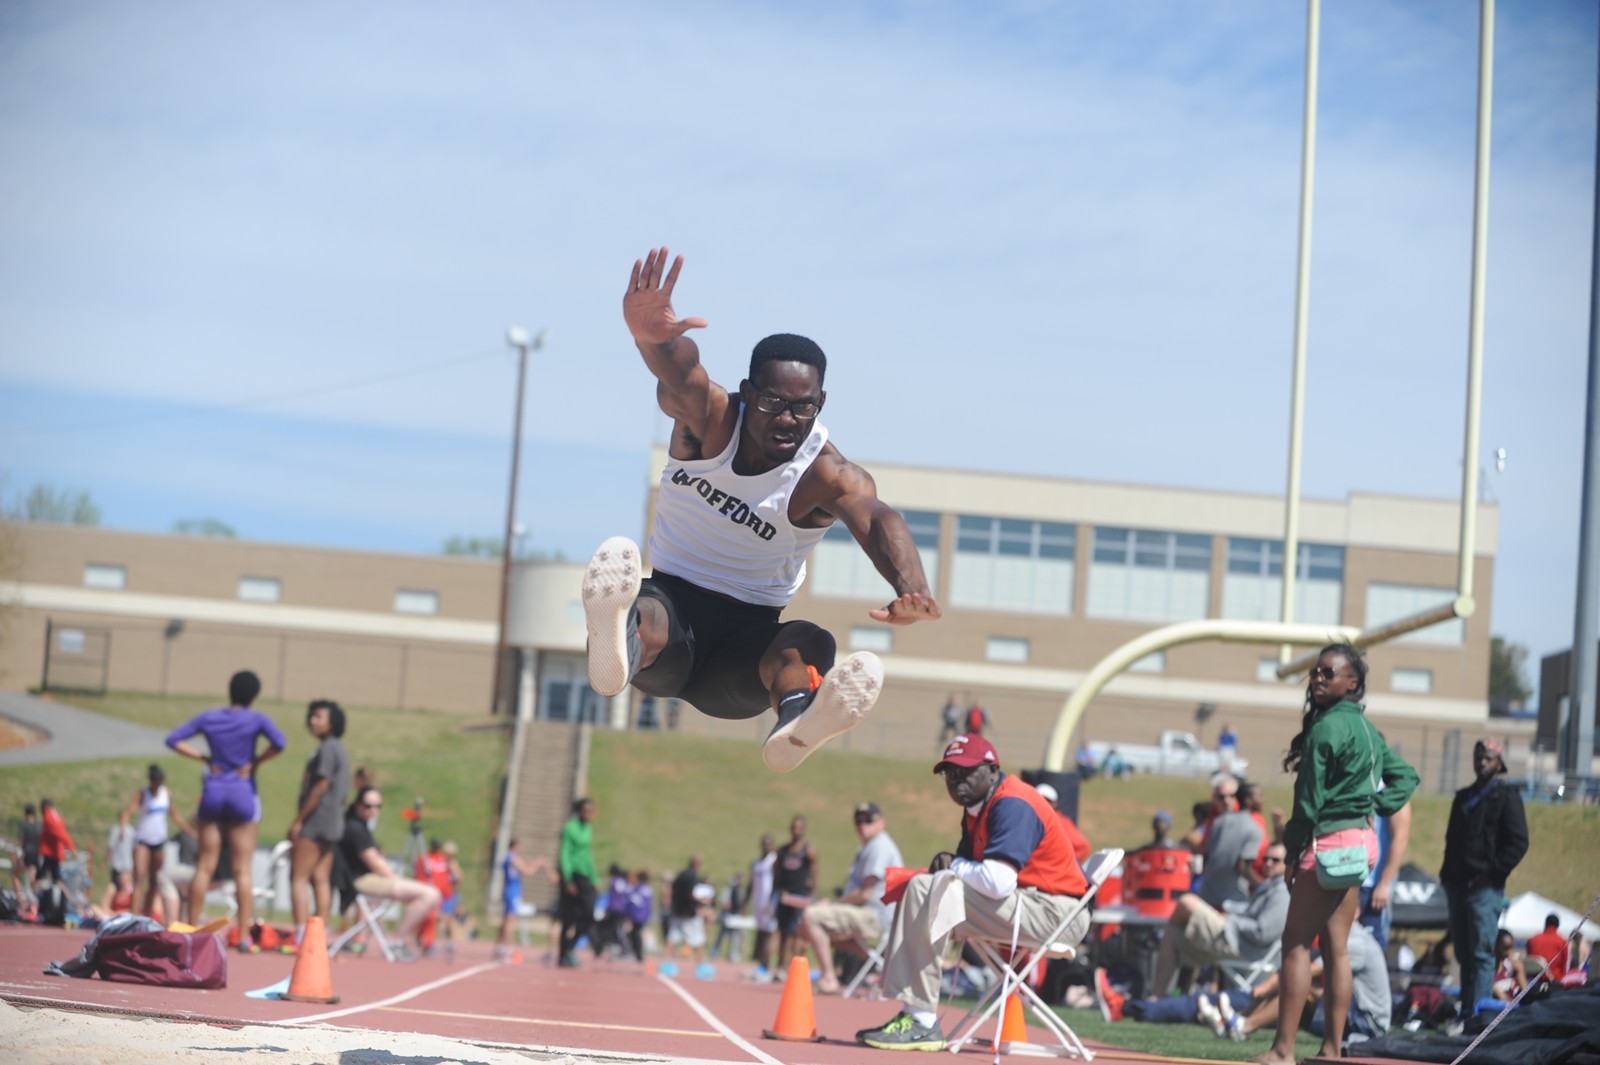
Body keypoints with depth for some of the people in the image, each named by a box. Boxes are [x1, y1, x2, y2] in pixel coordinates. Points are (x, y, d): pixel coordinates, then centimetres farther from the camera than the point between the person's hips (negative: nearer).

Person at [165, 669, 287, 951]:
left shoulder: (209, 718, 4)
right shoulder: (256, 720, -6)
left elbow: (174, 739, 3)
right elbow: (279, 743, -21)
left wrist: (203, 757, 5)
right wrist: (256, 761, -5)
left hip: (213, 791, 3)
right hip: (243, 791, -3)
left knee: (205, 866, 9)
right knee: (242, 869, 1)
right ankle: (244, 935, -2)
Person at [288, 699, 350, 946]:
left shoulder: (327, 749, -12)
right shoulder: (339, 749, 17)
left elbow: (321, 787, -18)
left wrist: (298, 820, -16)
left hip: (315, 821, -10)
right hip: (332, 824, 10)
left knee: (299, 878, -9)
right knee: (321, 879, 8)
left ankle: (300, 936, -14)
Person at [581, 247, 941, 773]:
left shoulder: (827, 475, -14)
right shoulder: (710, 419, -11)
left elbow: (875, 518, -37)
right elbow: (679, 374, -37)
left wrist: (911, 589, -62)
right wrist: (651, 336, -64)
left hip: (747, 636, 1)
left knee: (812, 643, -34)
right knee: (647, 617, -37)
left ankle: (797, 727, -70)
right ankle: (617, 645, -76)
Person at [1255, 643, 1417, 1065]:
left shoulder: (1327, 726, -14)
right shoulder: (1365, 727, 14)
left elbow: (1311, 798, -14)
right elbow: (1405, 776, 22)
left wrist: (1292, 854, -7)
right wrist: (1375, 808, 10)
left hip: (1329, 839, -9)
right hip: (1360, 838, 9)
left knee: (1296, 943, -6)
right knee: (1337, 948, 10)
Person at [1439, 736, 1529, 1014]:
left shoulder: (1506, 798, 0)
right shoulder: (1463, 798, 20)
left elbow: (1518, 843, -7)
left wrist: (1493, 873, -14)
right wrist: (1447, 874, 13)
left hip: (1485, 887, -7)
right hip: (1457, 885, 7)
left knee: (1481, 952, -10)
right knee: (1464, 953, 8)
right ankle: (1466, 1011, 12)